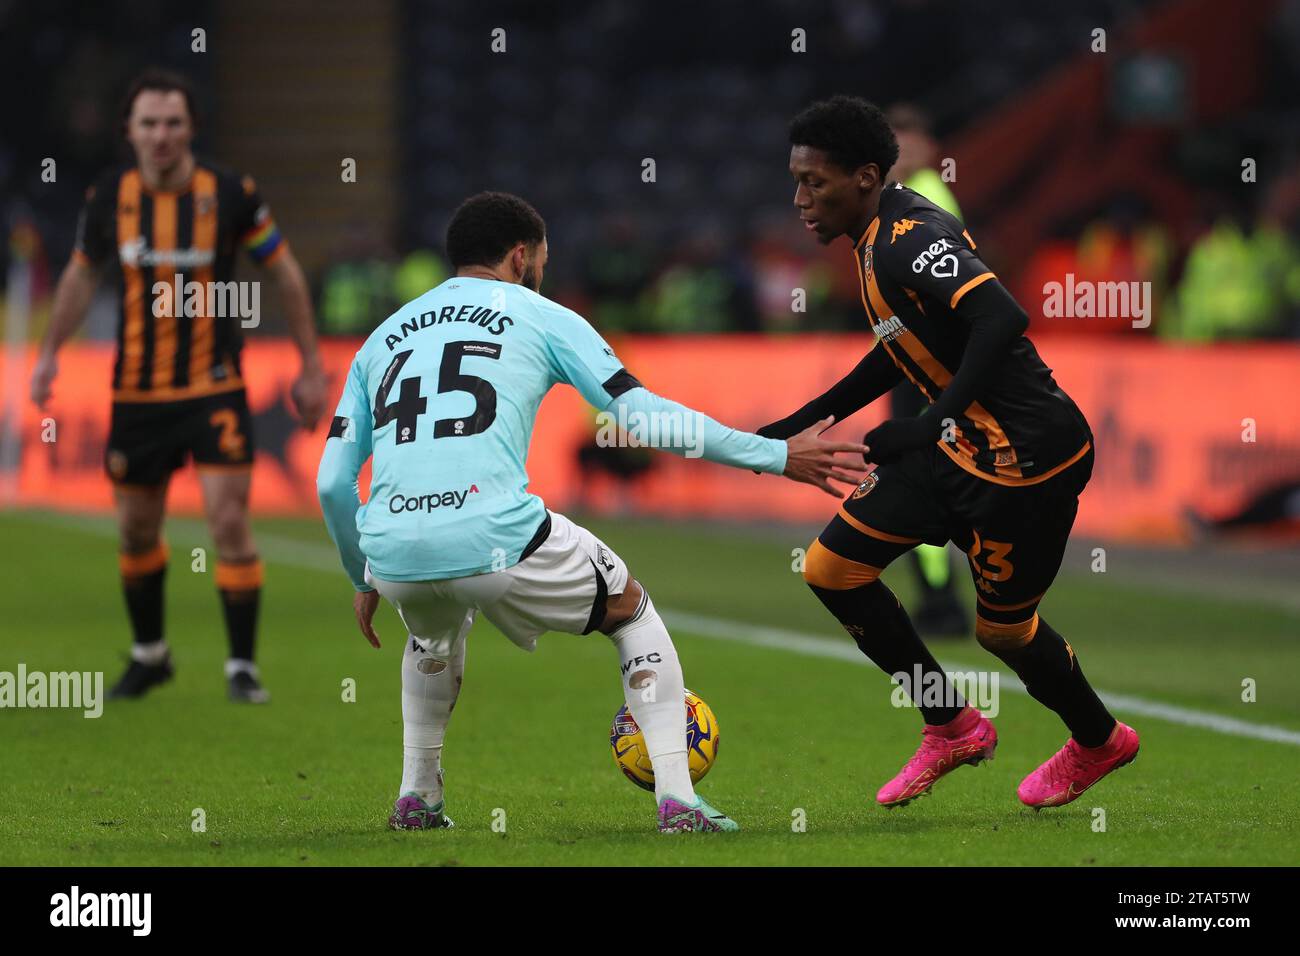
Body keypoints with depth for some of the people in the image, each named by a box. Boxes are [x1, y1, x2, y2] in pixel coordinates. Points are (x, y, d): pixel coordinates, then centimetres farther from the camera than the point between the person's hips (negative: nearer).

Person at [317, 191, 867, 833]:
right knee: (632, 611, 22)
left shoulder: (382, 339, 24)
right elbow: (645, 416, 7)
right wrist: (778, 455, 13)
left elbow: (332, 484, 21)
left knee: (436, 629, 41)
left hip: (392, 555, 4)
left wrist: (363, 581, 37)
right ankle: (677, 798, 10)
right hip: (496, 540, -4)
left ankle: (417, 797, 32)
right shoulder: (540, 317, 13)